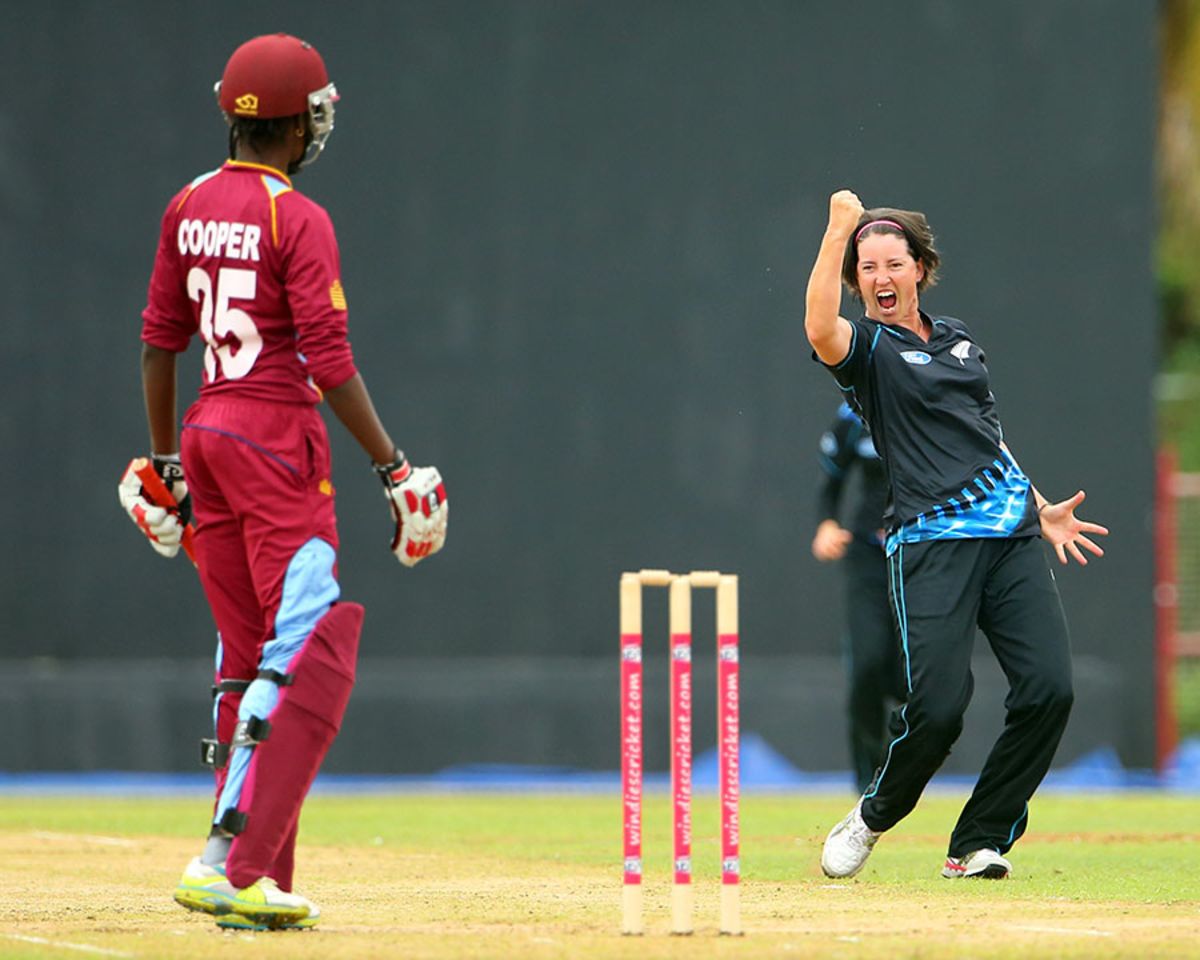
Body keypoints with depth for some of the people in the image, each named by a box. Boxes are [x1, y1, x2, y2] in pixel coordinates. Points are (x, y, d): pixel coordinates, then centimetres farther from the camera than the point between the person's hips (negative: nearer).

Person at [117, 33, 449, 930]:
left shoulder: (188, 209, 9)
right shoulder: (298, 220, -13)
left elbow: (159, 341, 14)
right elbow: (329, 361, -17)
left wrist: (165, 460, 22)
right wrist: (393, 466, -13)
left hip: (206, 436, 8)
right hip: (278, 439, -8)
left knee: (246, 659, 12)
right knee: (306, 654, -9)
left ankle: (258, 885, 12)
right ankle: (233, 861, -20)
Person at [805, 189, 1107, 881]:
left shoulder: (959, 338, 22)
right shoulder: (867, 348, 4)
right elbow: (820, 330, -21)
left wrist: (1039, 508, 23)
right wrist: (838, 231, -20)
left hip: (1012, 536, 5)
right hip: (933, 544, -5)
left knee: (1050, 689, -10)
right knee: (938, 706, -17)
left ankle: (979, 843, 4)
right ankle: (874, 818, 12)